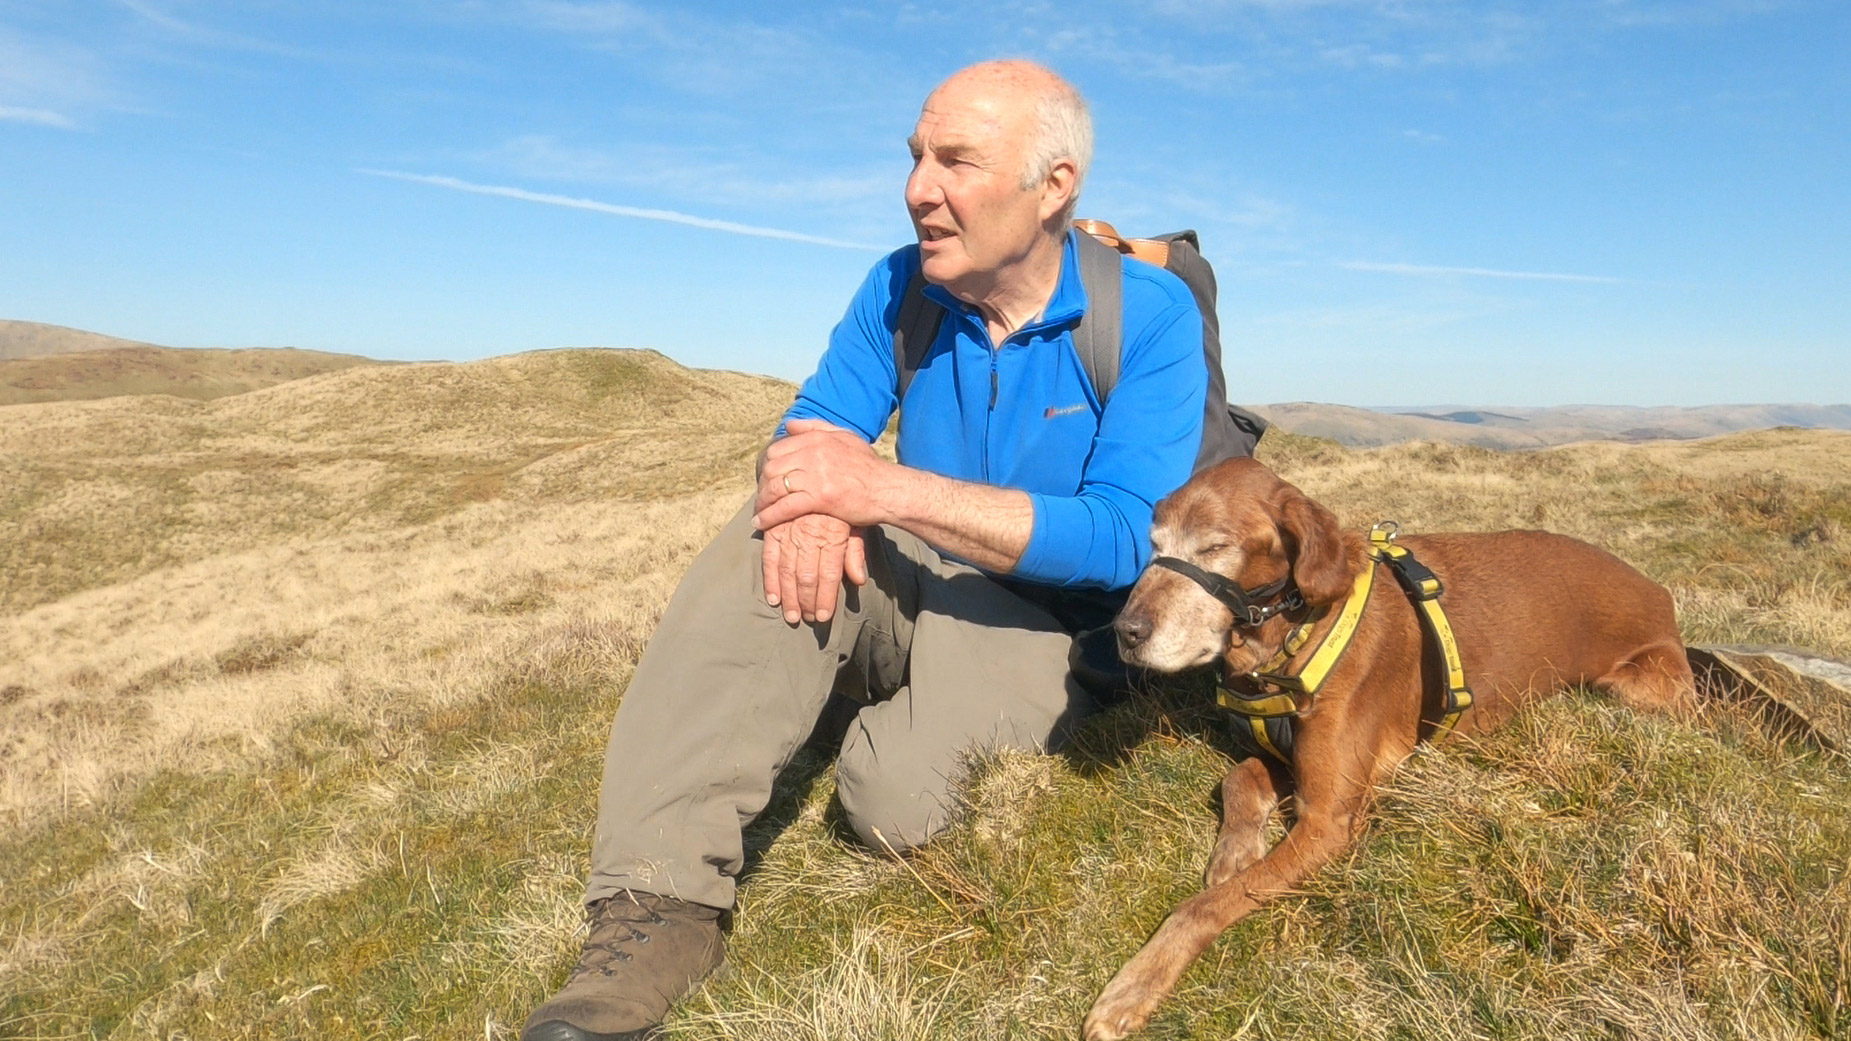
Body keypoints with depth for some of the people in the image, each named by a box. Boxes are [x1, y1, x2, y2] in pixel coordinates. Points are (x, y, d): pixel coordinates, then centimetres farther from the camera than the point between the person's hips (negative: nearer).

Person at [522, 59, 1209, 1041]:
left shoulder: (1152, 316, -16)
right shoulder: (900, 289, -2)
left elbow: (1124, 539, -26)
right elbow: (811, 429, -3)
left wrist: (885, 488, -32)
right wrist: (808, 500, -30)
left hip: (1047, 624, -4)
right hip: (910, 590, 4)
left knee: (896, 798, -31)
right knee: (777, 547, -26)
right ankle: (656, 912, -29)